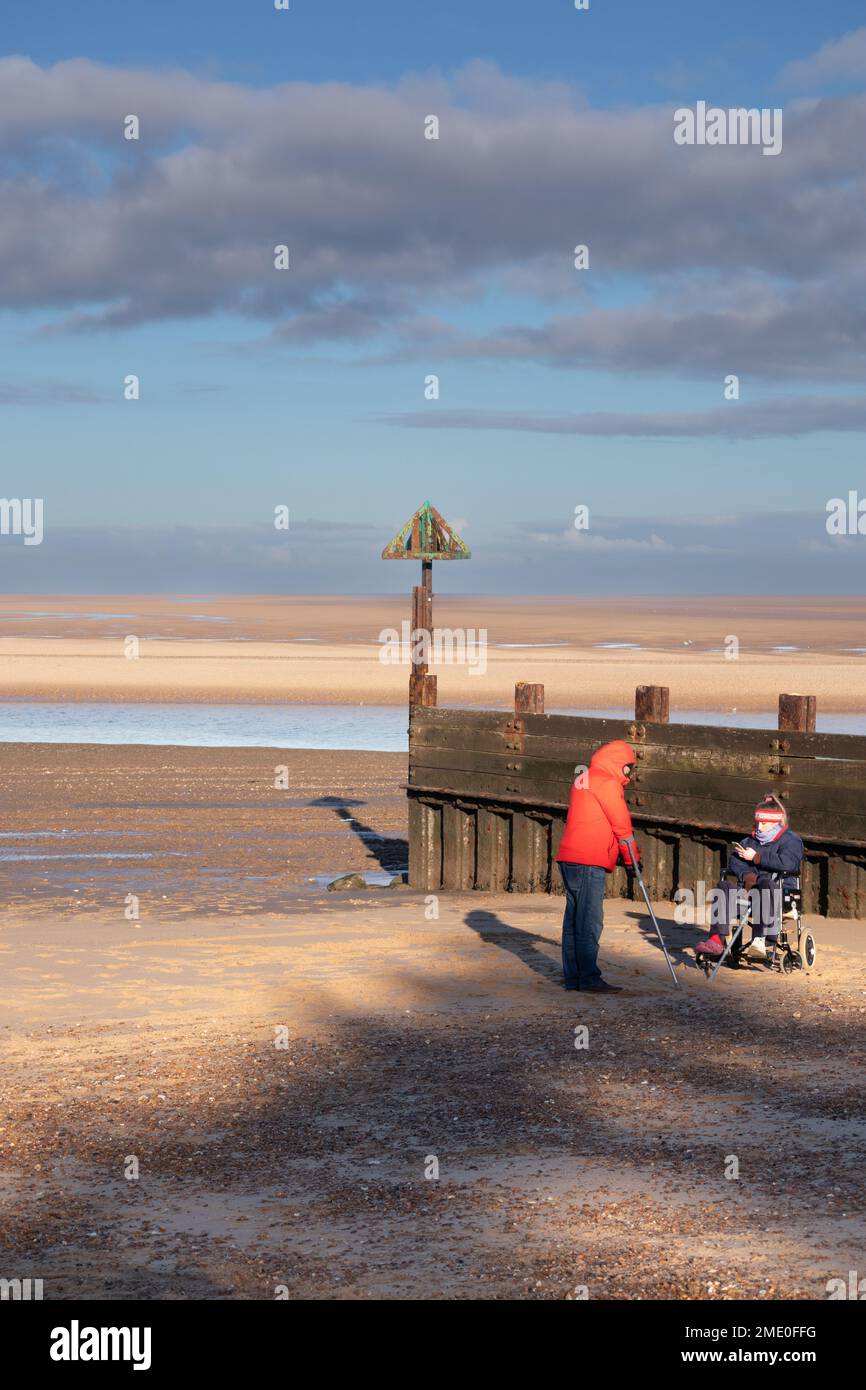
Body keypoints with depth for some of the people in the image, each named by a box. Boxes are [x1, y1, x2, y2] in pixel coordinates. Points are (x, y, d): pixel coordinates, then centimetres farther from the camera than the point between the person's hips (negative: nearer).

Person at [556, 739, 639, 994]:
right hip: (589, 862, -10)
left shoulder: (584, 779, 22)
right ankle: (589, 978, -11)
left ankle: (573, 977, 12)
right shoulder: (606, 782, -9)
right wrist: (631, 858, 5)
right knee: (589, 921, -10)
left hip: (570, 858, 10)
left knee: (574, 920, 10)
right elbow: (621, 824, -7)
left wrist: (611, 857, 22)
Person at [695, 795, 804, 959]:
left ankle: (760, 939, -52)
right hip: (748, 884, 5)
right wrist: (746, 874, -11)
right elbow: (735, 860, 12)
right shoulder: (751, 840, 26)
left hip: (780, 887, -5)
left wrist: (756, 857, -5)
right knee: (724, 885, -23)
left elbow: (787, 863, -13)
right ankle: (716, 940, -38)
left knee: (766, 884, -40)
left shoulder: (791, 840, 8)